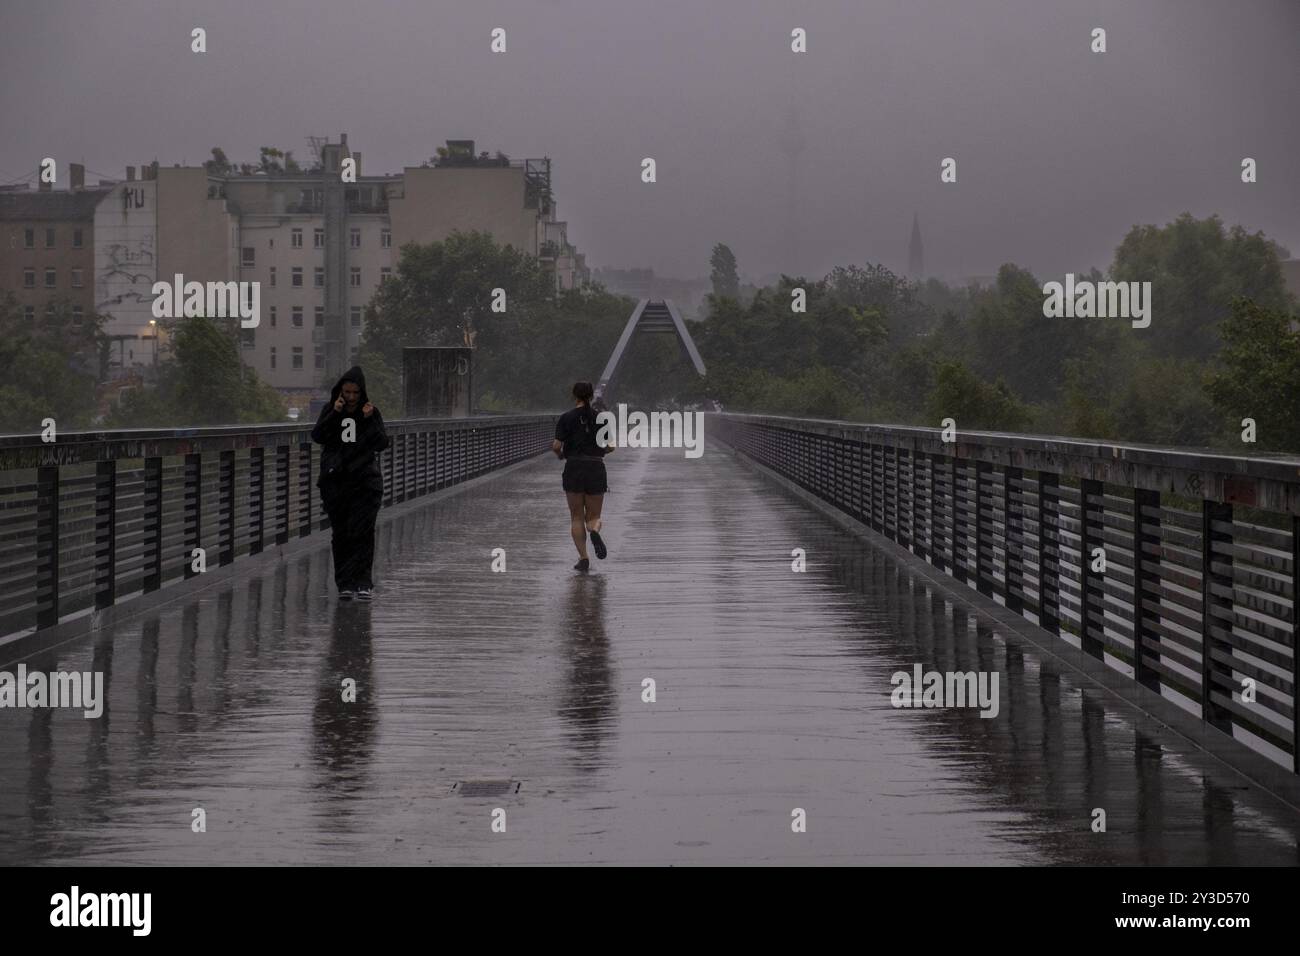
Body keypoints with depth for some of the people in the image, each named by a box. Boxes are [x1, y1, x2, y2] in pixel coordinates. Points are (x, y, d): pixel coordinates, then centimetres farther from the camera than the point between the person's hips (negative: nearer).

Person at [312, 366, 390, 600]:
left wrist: (370, 420, -15)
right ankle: (345, 583, 8)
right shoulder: (331, 410, 5)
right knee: (341, 533, 3)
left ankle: (362, 582, -12)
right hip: (335, 481, 1)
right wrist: (334, 414, -16)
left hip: (365, 481, -1)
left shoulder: (371, 412, 3)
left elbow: (382, 444, -4)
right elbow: (317, 436, -8)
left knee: (361, 532, -11)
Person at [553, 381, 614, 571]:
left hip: (573, 469, -1)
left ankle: (583, 558, 0)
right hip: (596, 469, 1)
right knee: (593, 517, 10)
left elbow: (556, 446, -8)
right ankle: (595, 532, -25)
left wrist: (560, 455, 15)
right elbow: (610, 447, 0)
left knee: (576, 517, 9)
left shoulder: (567, 418, -2)